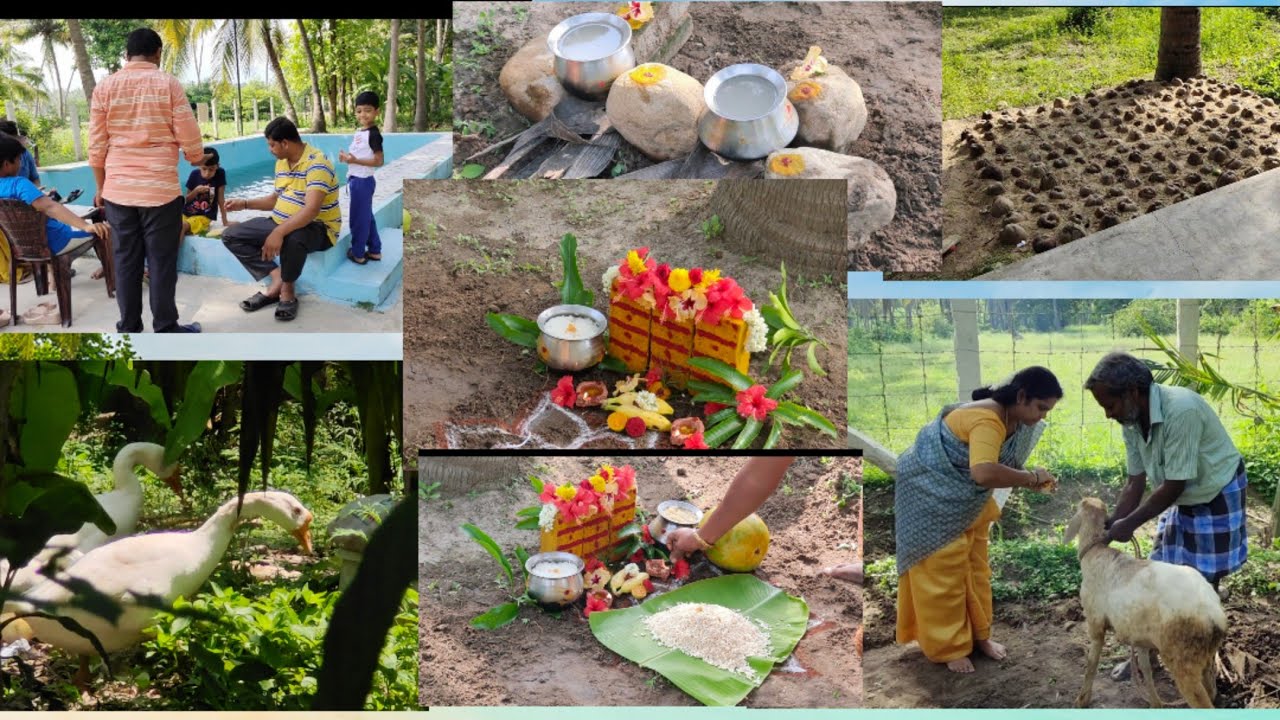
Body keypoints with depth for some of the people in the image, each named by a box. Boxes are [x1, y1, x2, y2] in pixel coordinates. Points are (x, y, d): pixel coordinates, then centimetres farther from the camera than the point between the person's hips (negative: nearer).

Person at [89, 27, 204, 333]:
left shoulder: (104, 87, 3)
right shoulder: (168, 84, -4)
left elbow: (96, 146, 4)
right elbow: (189, 137, -3)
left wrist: (100, 187, 15)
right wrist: (197, 160, 18)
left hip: (118, 190, 3)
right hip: (160, 189, -3)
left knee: (126, 260, 9)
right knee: (162, 262, 3)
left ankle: (128, 330, 15)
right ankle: (166, 330, 9)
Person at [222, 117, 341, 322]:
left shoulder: (316, 164, -22)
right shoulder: (281, 163, 7)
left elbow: (311, 209, -34)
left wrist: (279, 232, -42)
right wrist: (246, 203, 10)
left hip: (316, 228, -9)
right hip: (282, 223, 9)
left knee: (292, 238, -44)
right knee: (231, 235, -2)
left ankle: (287, 290, -15)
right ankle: (277, 276, -14)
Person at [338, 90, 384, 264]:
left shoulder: (374, 134, -17)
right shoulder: (359, 132, 11)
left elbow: (378, 161, -20)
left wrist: (355, 160, -25)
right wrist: (346, 157, 2)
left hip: (363, 181, -10)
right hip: (356, 179, 10)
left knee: (359, 218, 0)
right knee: (366, 216, 16)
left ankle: (358, 253, 11)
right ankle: (374, 250, 25)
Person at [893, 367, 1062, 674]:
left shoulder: (1015, 419, -4)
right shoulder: (987, 420, -34)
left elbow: (1003, 467, 3)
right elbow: (984, 473, -49)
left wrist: (1033, 481, -17)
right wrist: (1031, 477, -36)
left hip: (967, 502, 10)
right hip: (933, 496, -10)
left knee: (975, 569, 17)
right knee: (944, 575, 0)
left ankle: (978, 635, 31)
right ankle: (947, 647, 13)